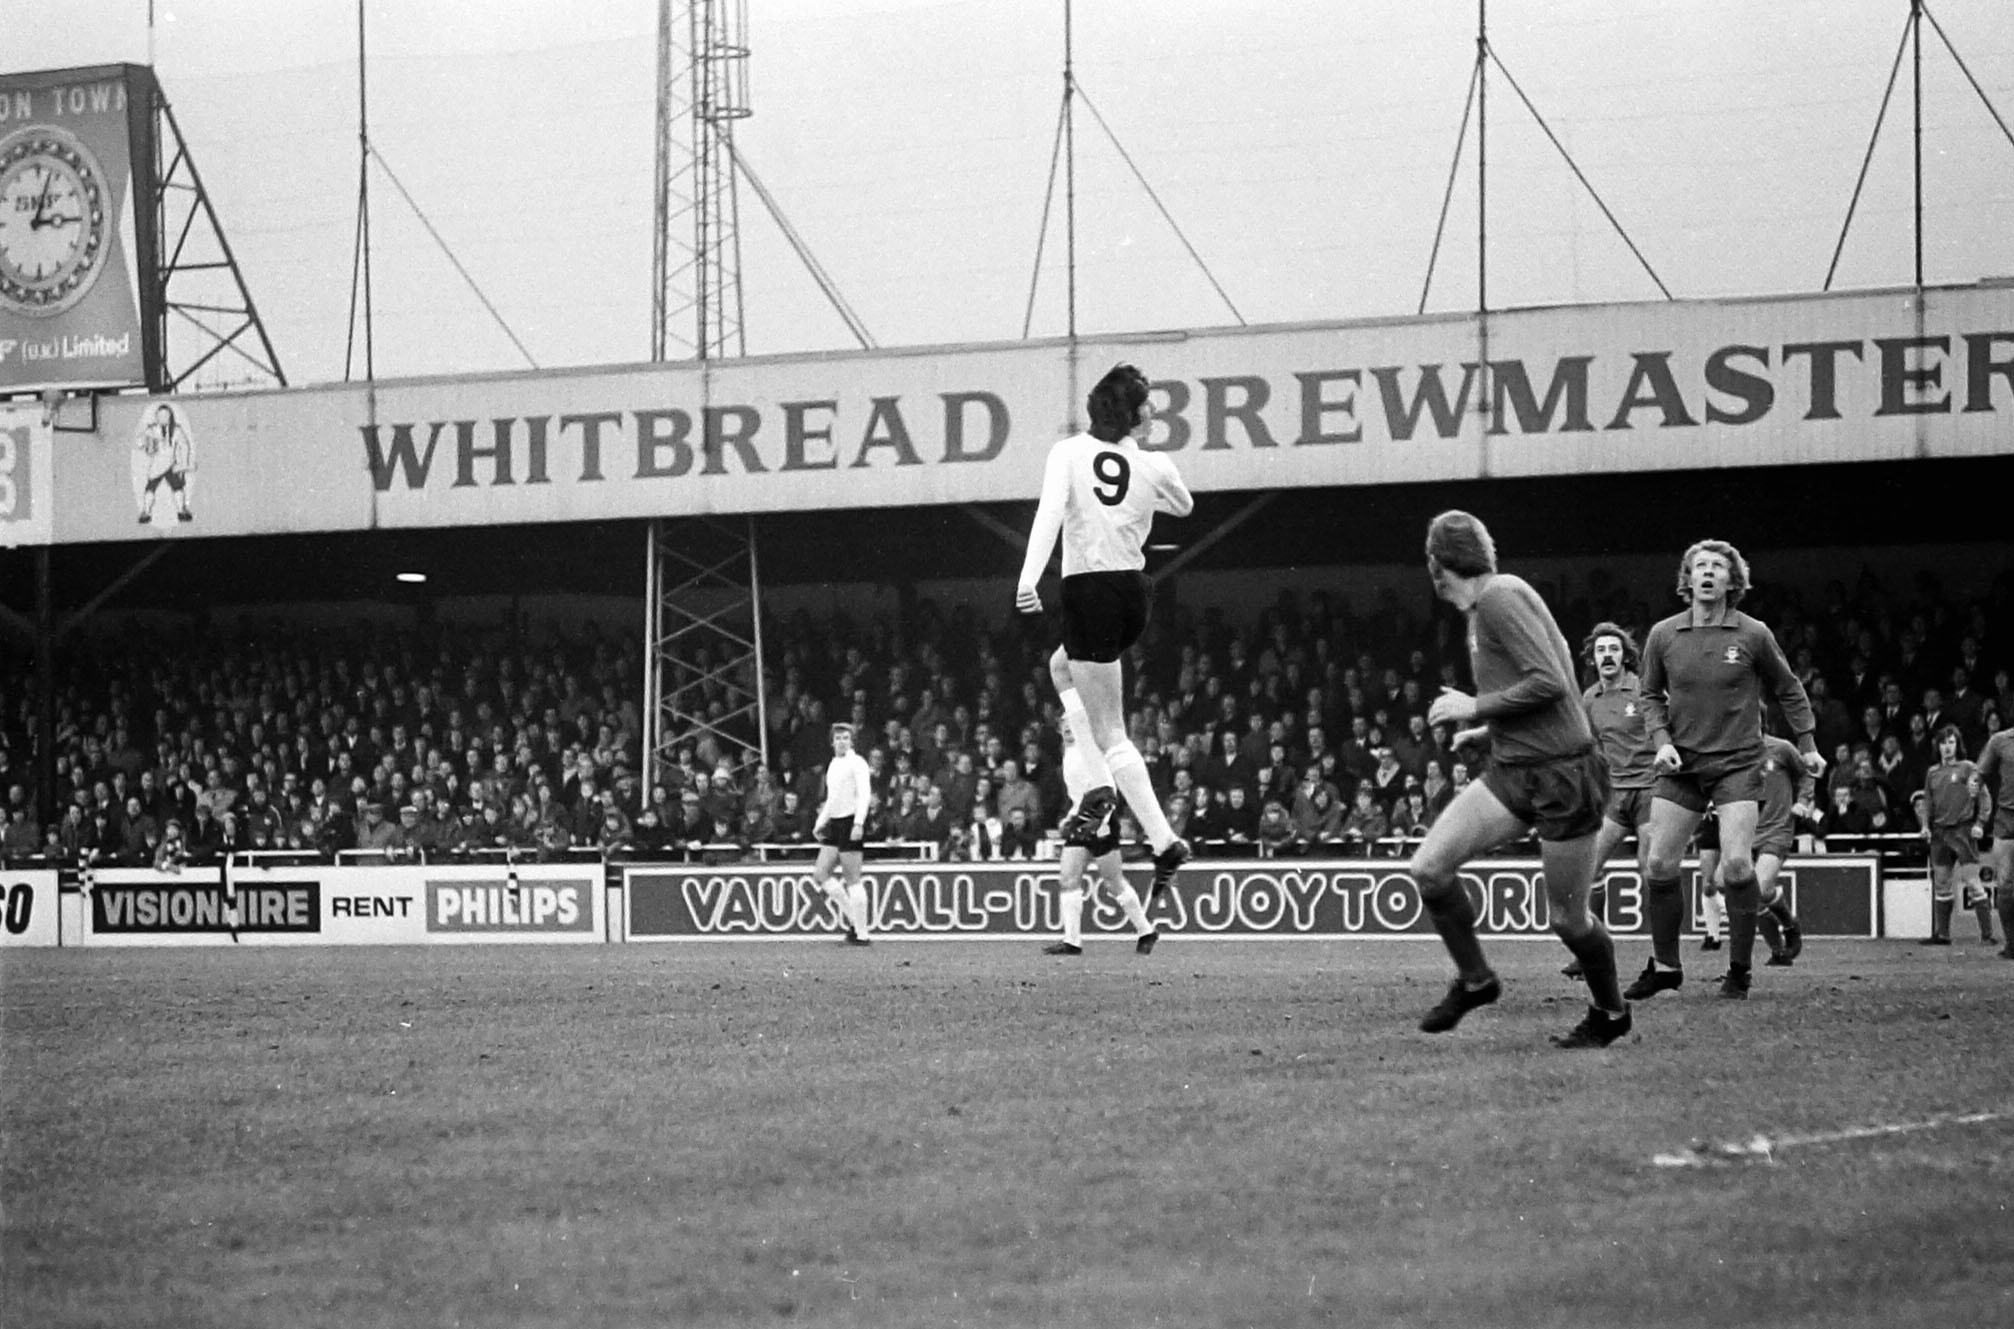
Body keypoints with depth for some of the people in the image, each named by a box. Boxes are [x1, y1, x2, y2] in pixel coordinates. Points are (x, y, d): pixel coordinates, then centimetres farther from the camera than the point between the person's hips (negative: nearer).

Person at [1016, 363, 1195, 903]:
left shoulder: (1069, 452, -3)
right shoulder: (1154, 467, 5)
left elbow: (1049, 512, -18)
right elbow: (1184, 506, 25)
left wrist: (1027, 579, -24)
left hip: (1088, 590, -4)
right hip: (1134, 593, 5)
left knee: (1109, 733, -1)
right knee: (1063, 667, 32)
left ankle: (1163, 840, -10)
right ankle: (1101, 786, 18)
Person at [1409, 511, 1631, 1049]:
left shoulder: (1501, 598, -14)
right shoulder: (1484, 605, 14)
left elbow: (1549, 683, -23)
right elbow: (1551, 685, 21)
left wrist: (1476, 707, -14)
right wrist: (1487, 729, 18)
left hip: (1562, 775, -9)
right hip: (1512, 775, 9)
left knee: (1568, 919, 1)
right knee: (1428, 868, -6)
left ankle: (1611, 1013, 24)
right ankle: (1474, 979, 10)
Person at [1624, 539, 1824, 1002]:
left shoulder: (1754, 635, -3)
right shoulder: (1663, 635, 1)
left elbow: (1788, 690, 11)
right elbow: (1651, 695, 13)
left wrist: (1807, 745, 10)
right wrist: (1662, 740, -2)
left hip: (1738, 761, -2)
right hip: (1681, 764, 2)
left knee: (1737, 864, -14)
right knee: (1660, 863, -3)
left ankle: (1739, 970, 0)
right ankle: (1664, 966, 13)